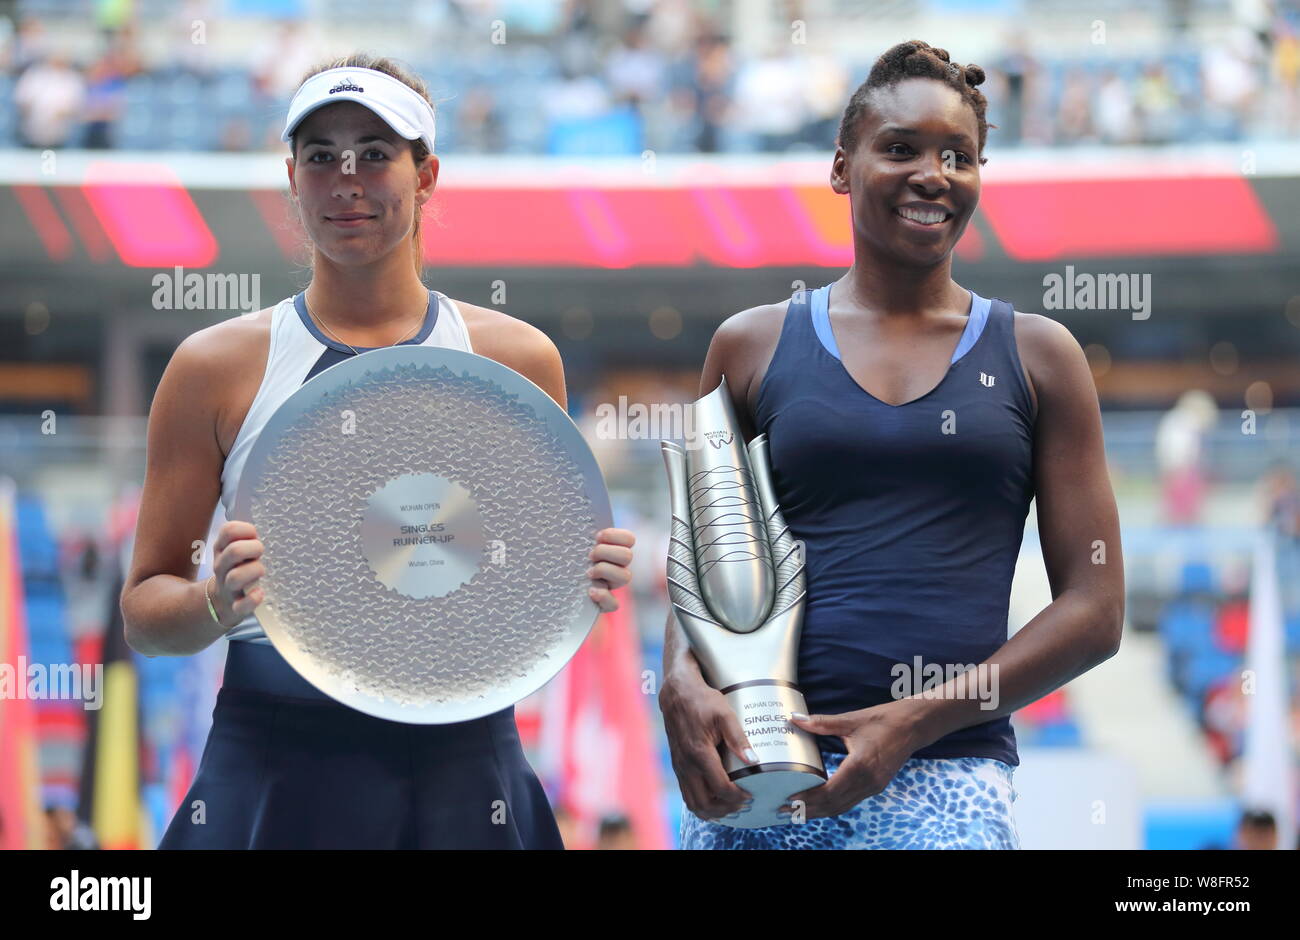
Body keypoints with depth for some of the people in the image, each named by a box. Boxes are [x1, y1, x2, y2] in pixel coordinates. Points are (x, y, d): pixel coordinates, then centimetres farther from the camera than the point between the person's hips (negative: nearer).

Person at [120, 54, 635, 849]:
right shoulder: (217, 367, 3)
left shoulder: (516, 359, 6)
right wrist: (218, 604, -16)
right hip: (272, 771, -1)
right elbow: (145, 611, 5)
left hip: (462, 765, 1)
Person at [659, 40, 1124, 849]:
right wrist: (682, 683, -6)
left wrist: (920, 722, -6)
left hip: (947, 779, -1)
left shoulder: (1036, 356, 9)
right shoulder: (753, 347, 12)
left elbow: (1095, 609, 6)